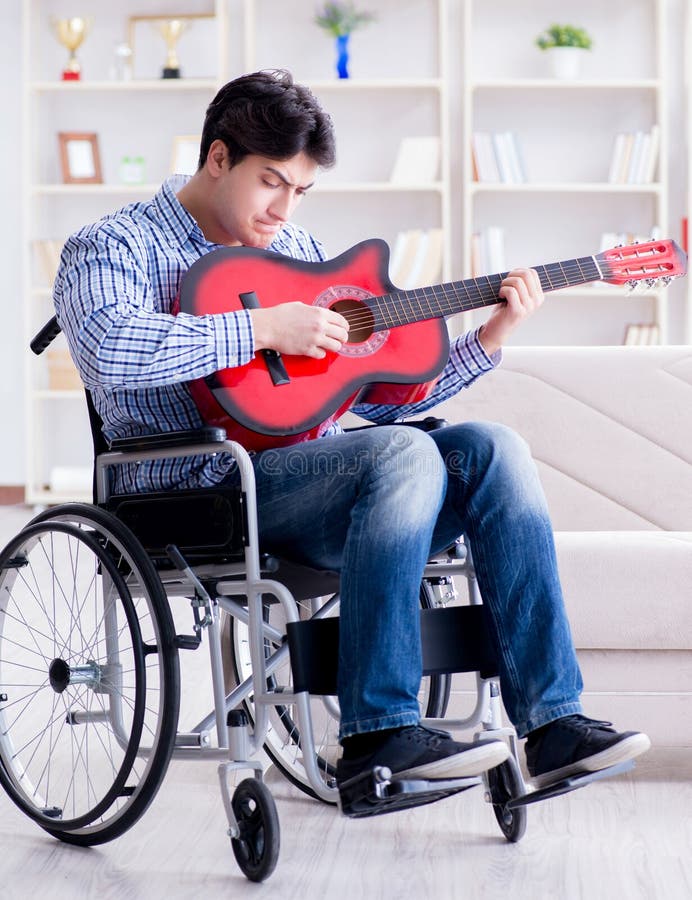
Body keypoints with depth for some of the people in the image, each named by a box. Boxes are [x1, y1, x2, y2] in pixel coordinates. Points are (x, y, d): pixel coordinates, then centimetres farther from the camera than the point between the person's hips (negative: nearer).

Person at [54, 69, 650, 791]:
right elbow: (109, 346, -24)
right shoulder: (117, 247, 1)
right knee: (405, 454, -30)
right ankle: (378, 735, -29)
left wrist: (490, 338, 9)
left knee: (491, 449, -16)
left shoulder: (297, 250, 23)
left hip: (311, 472, 7)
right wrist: (264, 328, -22)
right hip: (204, 491, -7)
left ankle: (554, 723, -20)